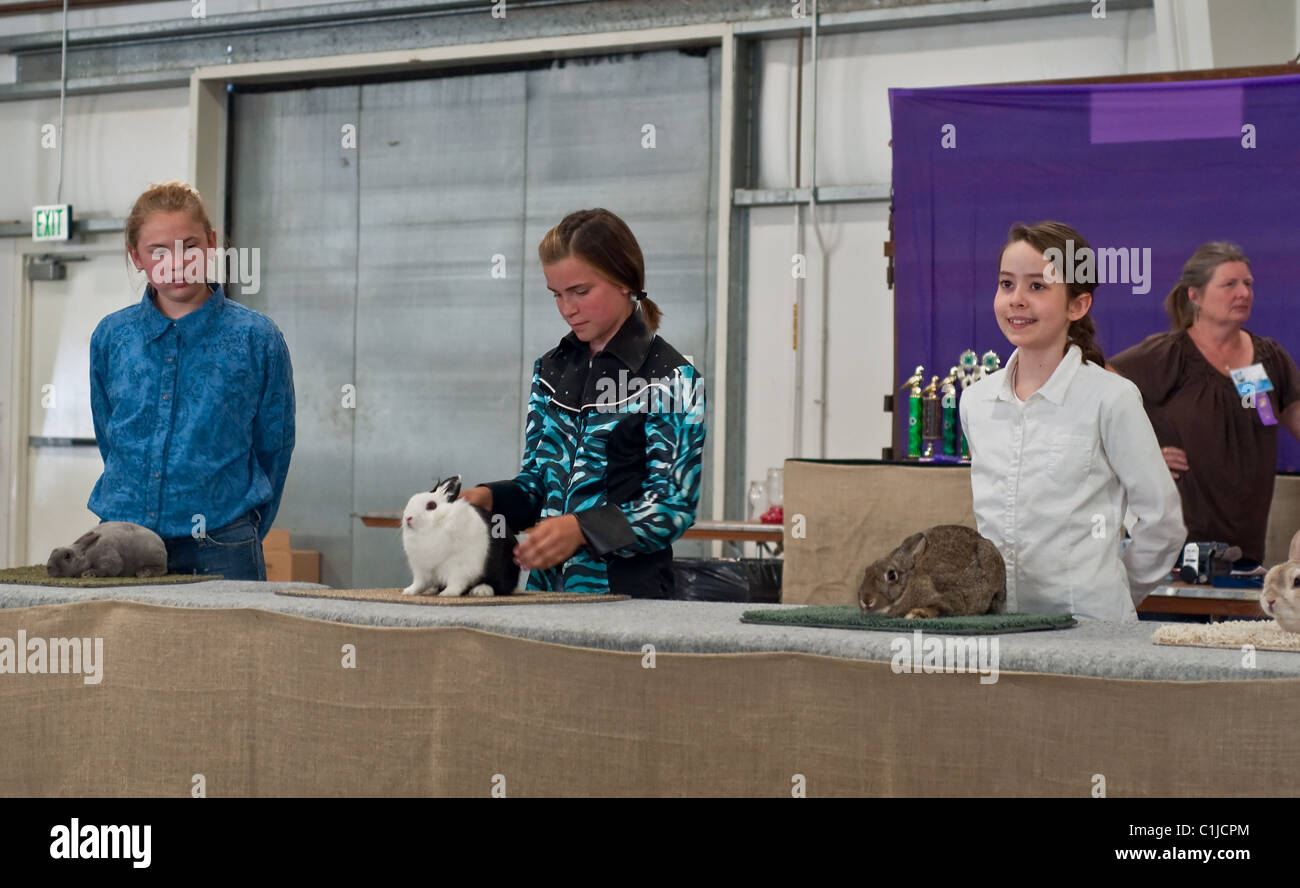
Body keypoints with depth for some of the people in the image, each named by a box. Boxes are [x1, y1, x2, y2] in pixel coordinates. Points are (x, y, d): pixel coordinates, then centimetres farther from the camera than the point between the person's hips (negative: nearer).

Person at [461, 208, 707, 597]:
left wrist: (581, 529, -24)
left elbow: (672, 506, -12)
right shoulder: (551, 370, 11)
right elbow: (537, 483, 15)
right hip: (547, 586, 5)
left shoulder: (669, 378, -7)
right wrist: (489, 498, -7)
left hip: (627, 591, -5)